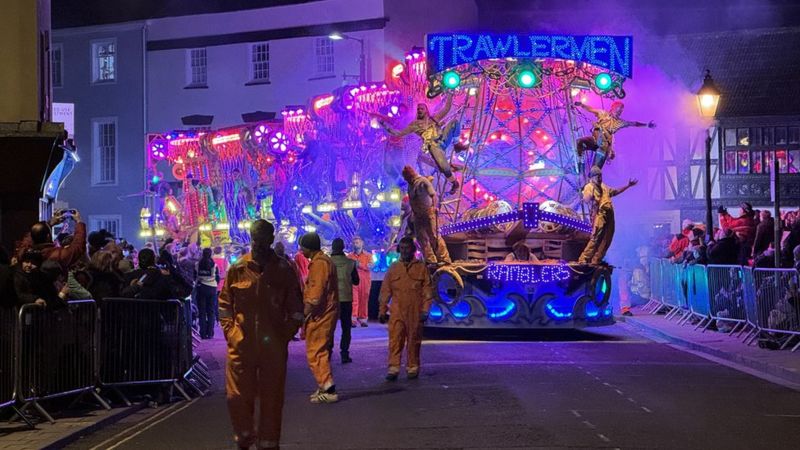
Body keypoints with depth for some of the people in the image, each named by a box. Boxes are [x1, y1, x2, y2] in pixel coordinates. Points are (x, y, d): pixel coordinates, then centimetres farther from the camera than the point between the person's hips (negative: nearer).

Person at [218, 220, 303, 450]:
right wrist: (230, 332, -1)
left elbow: (296, 309, 5)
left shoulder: (284, 270, 1)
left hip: (273, 347, -1)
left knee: (271, 400, 4)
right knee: (237, 397, 4)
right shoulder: (237, 269, 3)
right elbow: (225, 304, 9)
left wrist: (285, 334, -3)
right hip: (241, 345, 1)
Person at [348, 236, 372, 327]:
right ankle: (353, 319, -15)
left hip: (365, 281, 0)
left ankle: (363, 319, 8)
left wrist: (360, 264, -15)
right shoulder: (349, 256, 13)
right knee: (354, 299, -11)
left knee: (364, 300, 2)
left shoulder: (368, 255, 8)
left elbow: (370, 266, -5)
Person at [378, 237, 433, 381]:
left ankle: (412, 368, 17)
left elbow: (427, 291, 1)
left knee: (414, 341, 6)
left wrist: (425, 310, -6)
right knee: (395, 340, -7)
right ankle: (393, 369, -8)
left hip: (415, 312, -1)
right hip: (397, 311, 1)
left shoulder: (421, 268, 3)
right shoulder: (393, 268, 8)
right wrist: (383, 311, 7)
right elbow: (385, 291, 10)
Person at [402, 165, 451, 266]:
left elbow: (433, 194, -15)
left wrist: (434, 206, -26)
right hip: (418, 215, 8)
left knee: (434, 236, -9)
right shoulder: (410, 184, 13)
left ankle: (444, 259, -5)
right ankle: (430, 260, 9)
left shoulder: (423, 181, -9)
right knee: (422, 238, 5)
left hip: (428, 213, -8)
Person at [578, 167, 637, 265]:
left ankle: (595, 261, 7)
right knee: (595, 239, -19)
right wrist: (591, 196, -33)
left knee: (606, 240, 4)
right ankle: (583, 259, -21)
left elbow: (615, 192, 36)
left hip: (609, 215, 8)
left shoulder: (603, 186, 23)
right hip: (599, 214, -8)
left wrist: (628, 186, 35)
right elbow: (586, 200, -15)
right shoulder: (589, 186, 0)